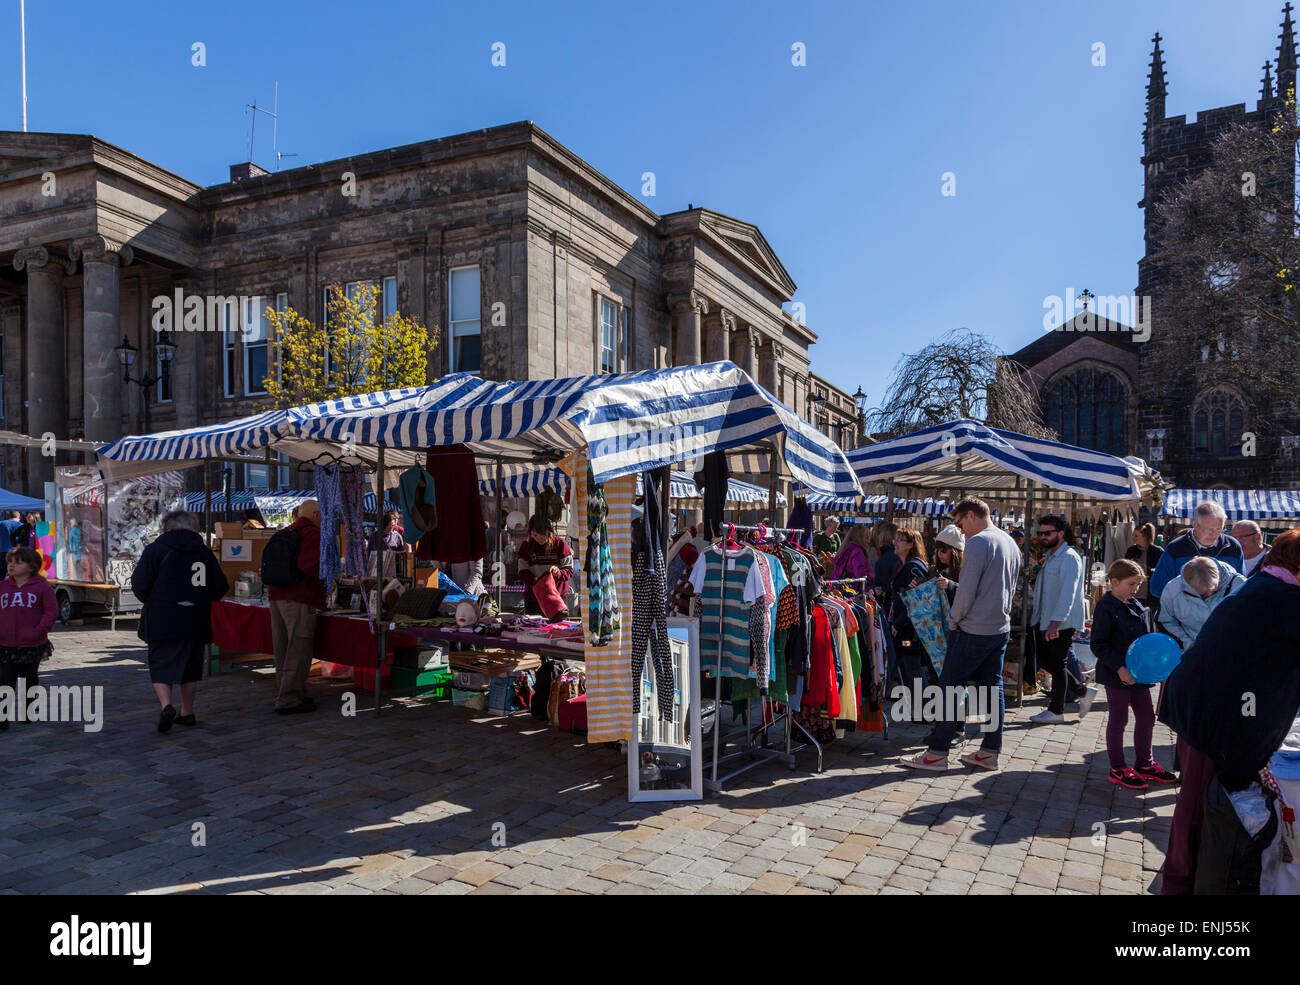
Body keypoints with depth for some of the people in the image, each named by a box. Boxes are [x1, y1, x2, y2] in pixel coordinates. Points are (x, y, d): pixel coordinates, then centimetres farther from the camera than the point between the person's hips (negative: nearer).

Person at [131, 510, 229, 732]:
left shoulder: (155, 549, -5)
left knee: (160, 666, 7)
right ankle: (187, 713, 21)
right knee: (190, 666, 15)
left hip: (162, 622, -3)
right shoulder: (205, 552, 6)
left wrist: (152, 601, 13)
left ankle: (166, 705, -13)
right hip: (195, 622, 3)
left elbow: (139, 584, -7)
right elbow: (221, 587, 6)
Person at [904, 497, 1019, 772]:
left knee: (950, 687, -2)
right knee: (993, 687, 12)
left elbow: (967, 590, -18)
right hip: (1001, 628, 9)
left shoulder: (978, 542, -15)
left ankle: (937, 753, 2)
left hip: (974, 631, -9)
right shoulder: (1011, 543, 13)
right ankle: (990, 751, 18)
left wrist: (953, 620, -5)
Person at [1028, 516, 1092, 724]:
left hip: (1062, 622, -9)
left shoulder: (1069, 558, -14)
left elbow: (1068, 593, -23)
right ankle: (1083, 692, 26)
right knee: (1043, 658, 12)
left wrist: (1055, 622, -28)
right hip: (1044, 620, 9)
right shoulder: (1049, 556, 16)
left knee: (1057, 663, 0)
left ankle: (1056, 711, 12)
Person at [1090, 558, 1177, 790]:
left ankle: (1144, 764, 30)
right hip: (1117, 675, -8)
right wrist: (1119, 667, -24)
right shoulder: (1106, 608, -15)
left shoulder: (1137, 606, 9)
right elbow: (1098, 645, -17)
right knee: (1118, 720, 3)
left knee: (1146, 716, 14)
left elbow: (1144, 638, 20)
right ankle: (1117, 769, 15)